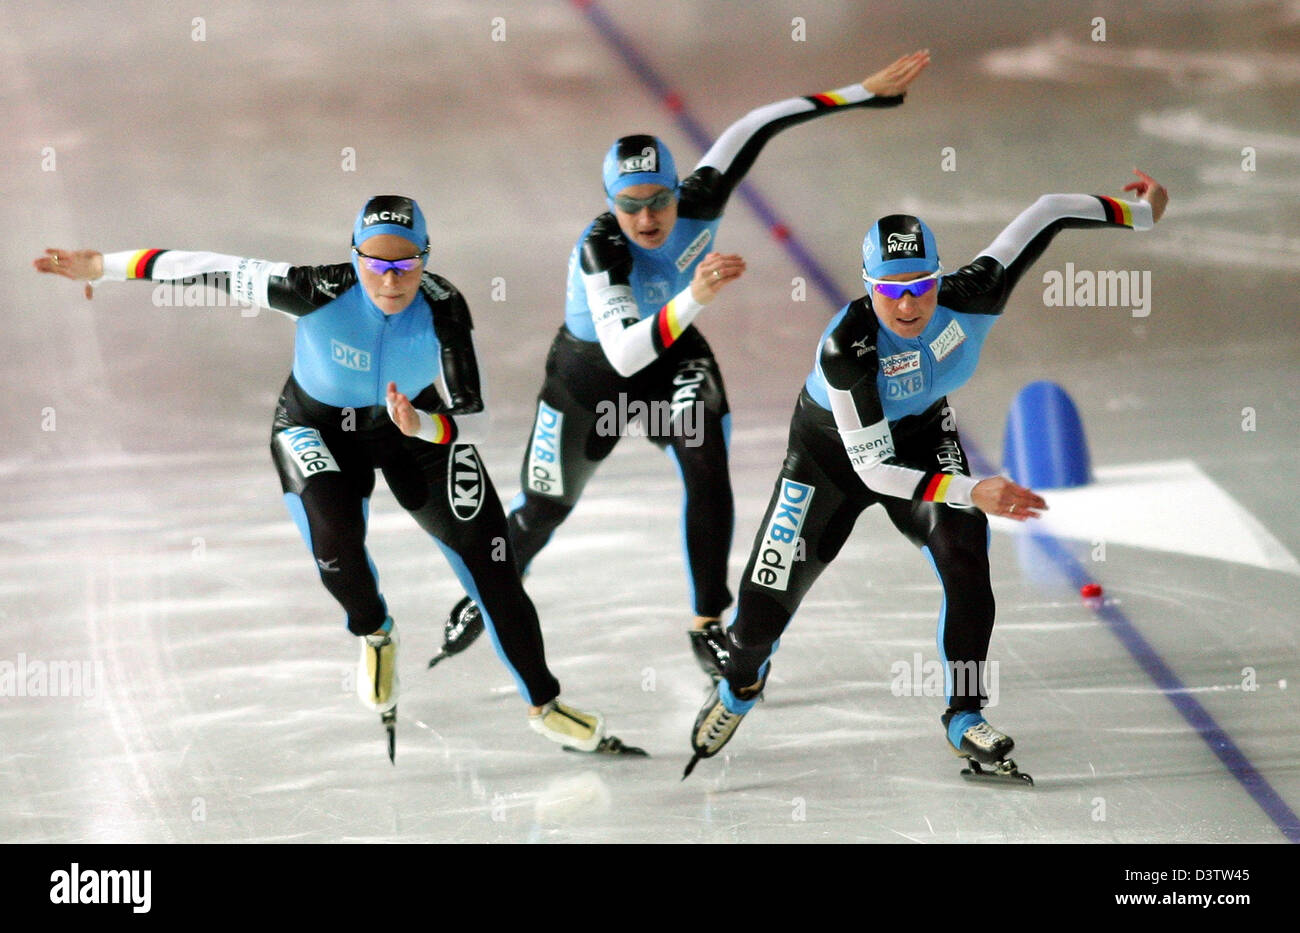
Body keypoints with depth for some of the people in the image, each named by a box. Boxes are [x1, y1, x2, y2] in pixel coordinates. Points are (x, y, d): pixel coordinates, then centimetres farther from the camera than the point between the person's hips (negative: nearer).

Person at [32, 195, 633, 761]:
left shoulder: (442, 310, -28)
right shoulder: (320, 291, -32)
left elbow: (472, 421, -23)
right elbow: (218, 272, -23)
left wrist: (422, 428, -45)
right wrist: (103, 266, -18)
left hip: (418, 425, 1)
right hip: (318, 429, -1)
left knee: (485, 558, -6)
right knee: (334, 539, -27)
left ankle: (543, 703, 12)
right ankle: (374, 635, 9)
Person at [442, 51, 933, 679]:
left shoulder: (701, 202, -27)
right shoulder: (600, 249, -39)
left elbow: (754, 128, -14)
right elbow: (622, 355, -51)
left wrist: (866, 92, -13)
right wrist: (694, 297, -65)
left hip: (674, 357, 3)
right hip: (590, 372, -3)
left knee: (707, 468, -22)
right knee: (544, 509, 13)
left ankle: (709, 625, -9)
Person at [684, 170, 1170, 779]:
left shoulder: (971, 298, -31)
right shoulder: (845, 347, -40)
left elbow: (1047, 215, -17)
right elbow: (872, 468, -38)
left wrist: (1138, 213, -5)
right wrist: (973, 492, -48)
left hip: (925, 435, 3)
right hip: (833, 447, -3)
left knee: (965, 560, -21)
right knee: (767, 599, 0)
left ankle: (965, 718, -8)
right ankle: (741, 682, 35)